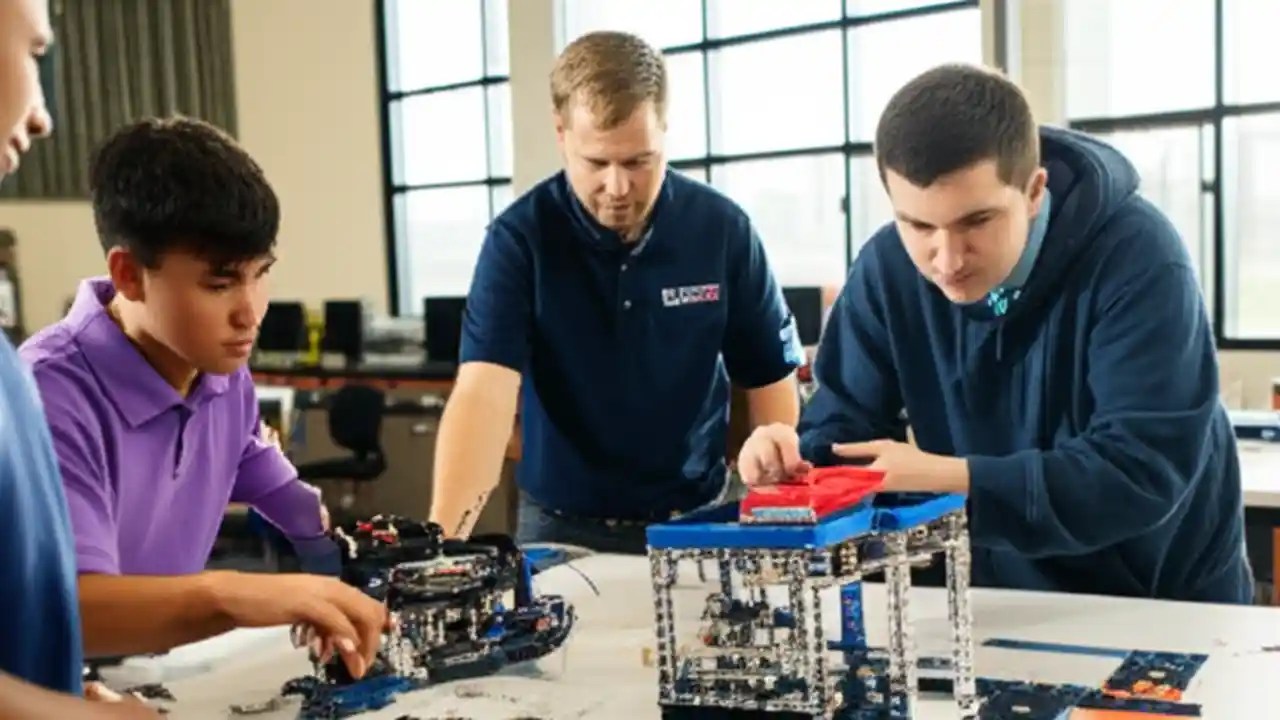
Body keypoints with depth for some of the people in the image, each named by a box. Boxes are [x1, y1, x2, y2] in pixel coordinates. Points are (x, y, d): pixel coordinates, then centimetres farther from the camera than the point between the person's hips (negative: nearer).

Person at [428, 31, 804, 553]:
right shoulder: (519, 238, -12)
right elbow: (483, 392, -22)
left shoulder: (722, 228, -6)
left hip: (695, 519, 1)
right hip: (562, 526, -1)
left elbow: (770, 378, 4)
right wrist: (441, 538, -35)